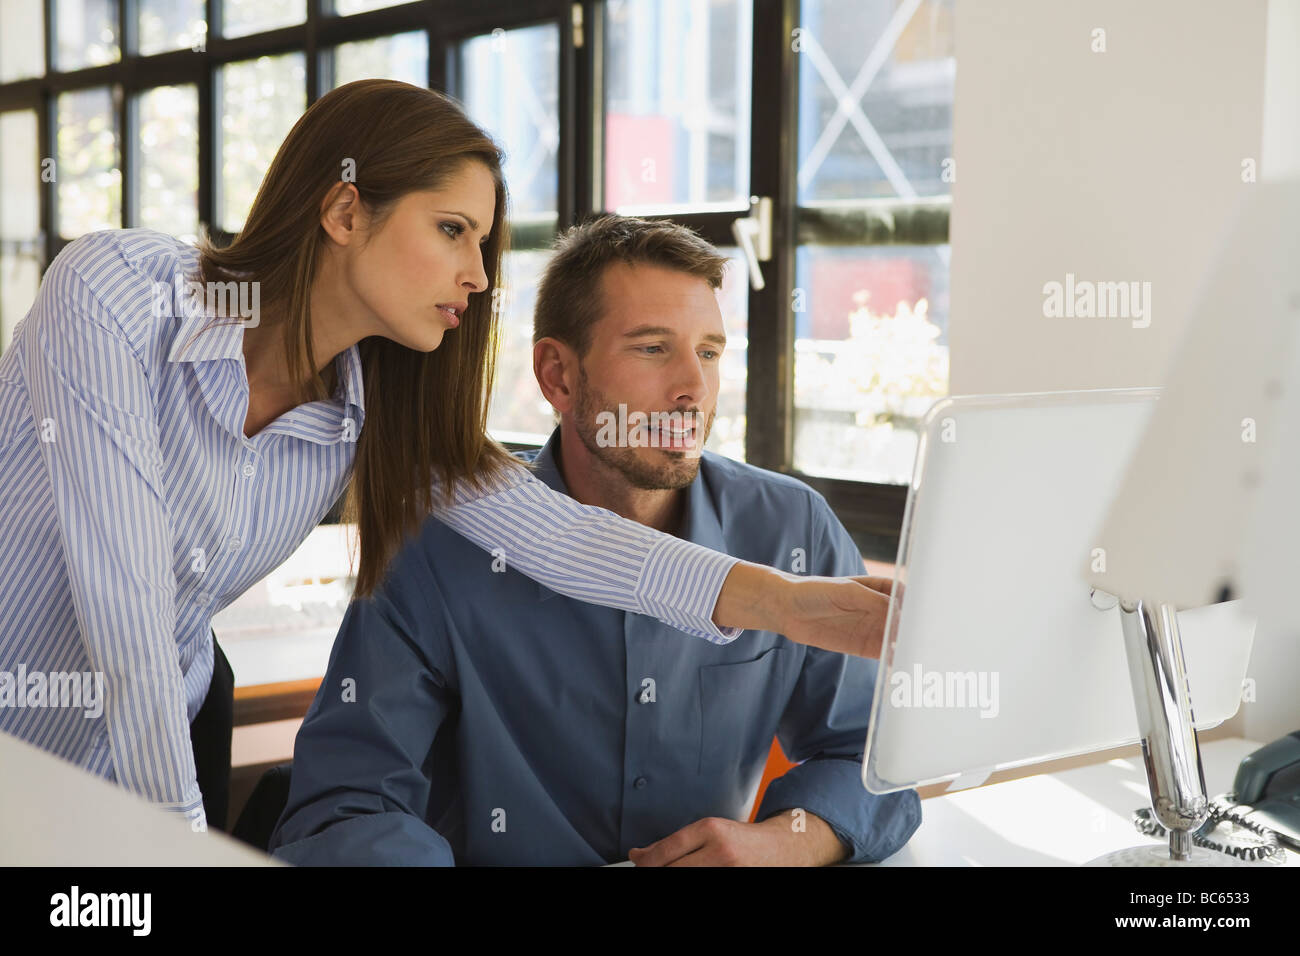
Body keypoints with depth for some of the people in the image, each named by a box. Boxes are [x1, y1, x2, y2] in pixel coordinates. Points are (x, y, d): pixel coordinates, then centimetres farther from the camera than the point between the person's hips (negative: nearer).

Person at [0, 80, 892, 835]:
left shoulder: (369, 406, -9)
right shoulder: (116, 292, -26)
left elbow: (550, 530, -21)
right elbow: (125, 613, -30)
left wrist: (786, 600, -34)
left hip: (165, 736, 5)